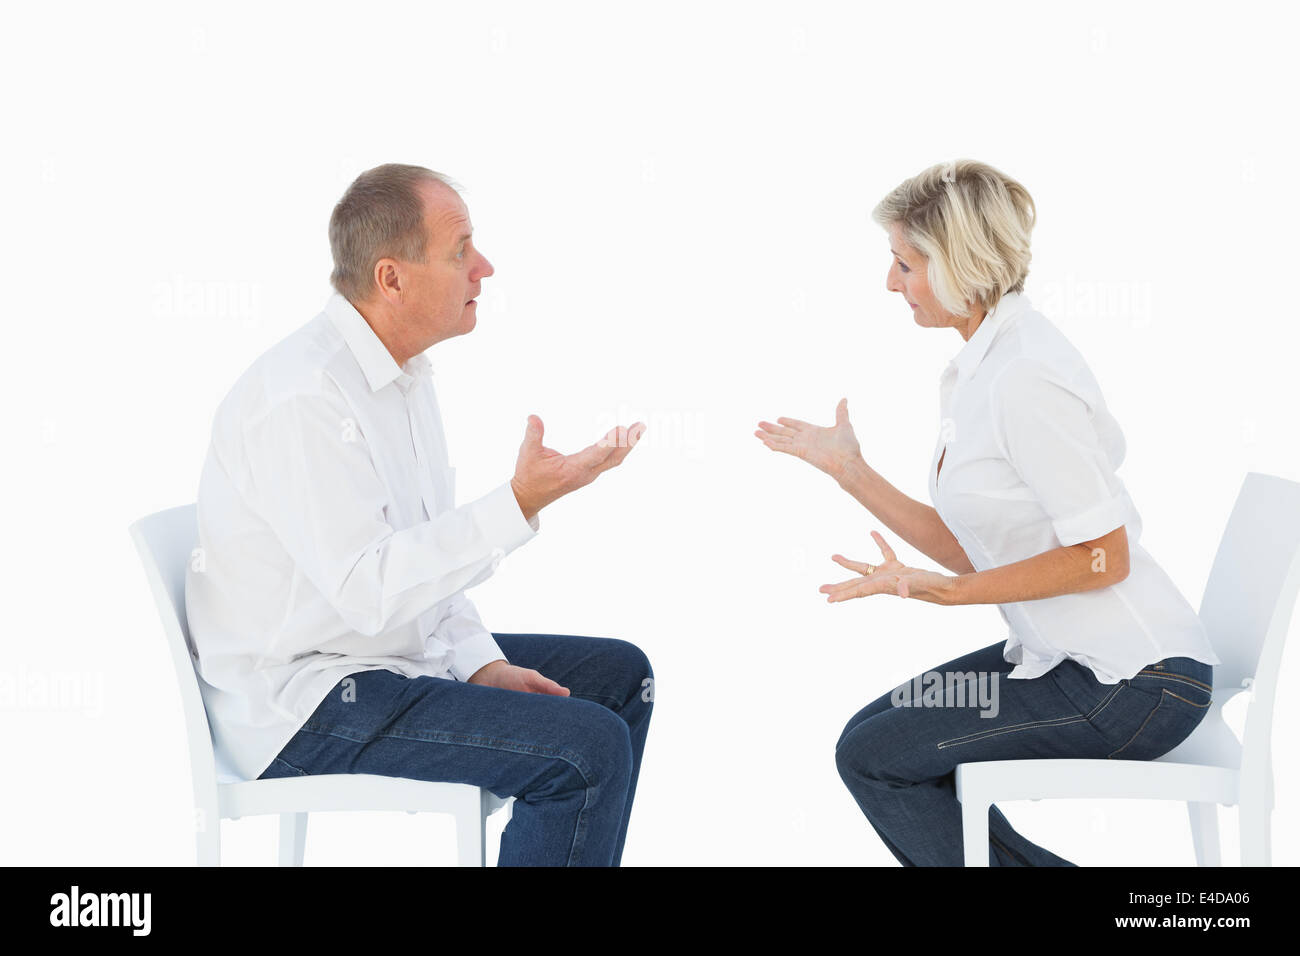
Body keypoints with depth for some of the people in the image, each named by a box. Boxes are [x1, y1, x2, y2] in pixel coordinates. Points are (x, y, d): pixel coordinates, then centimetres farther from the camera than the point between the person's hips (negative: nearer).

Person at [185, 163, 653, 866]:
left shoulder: (403, 372, 8)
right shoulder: (300, 398, -23)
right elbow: (368, 587, -28)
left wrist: (482, 663, 3)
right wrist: (520, 503, -31)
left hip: (398, 651, 10)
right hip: (302, 702, -10)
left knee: (620, 674, 11)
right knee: (589, 748, -20)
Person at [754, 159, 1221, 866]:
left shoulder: (1025, 379, -21)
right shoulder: (979, 368, 9)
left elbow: (1102, 556, -21)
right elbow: (968, 549, 9)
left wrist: (942, 590, -22)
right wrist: (849, 470, 8)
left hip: (1133, 683, -10)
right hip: (1066, 657, 10)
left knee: (870, 755, -6)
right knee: (874, 730, 13)